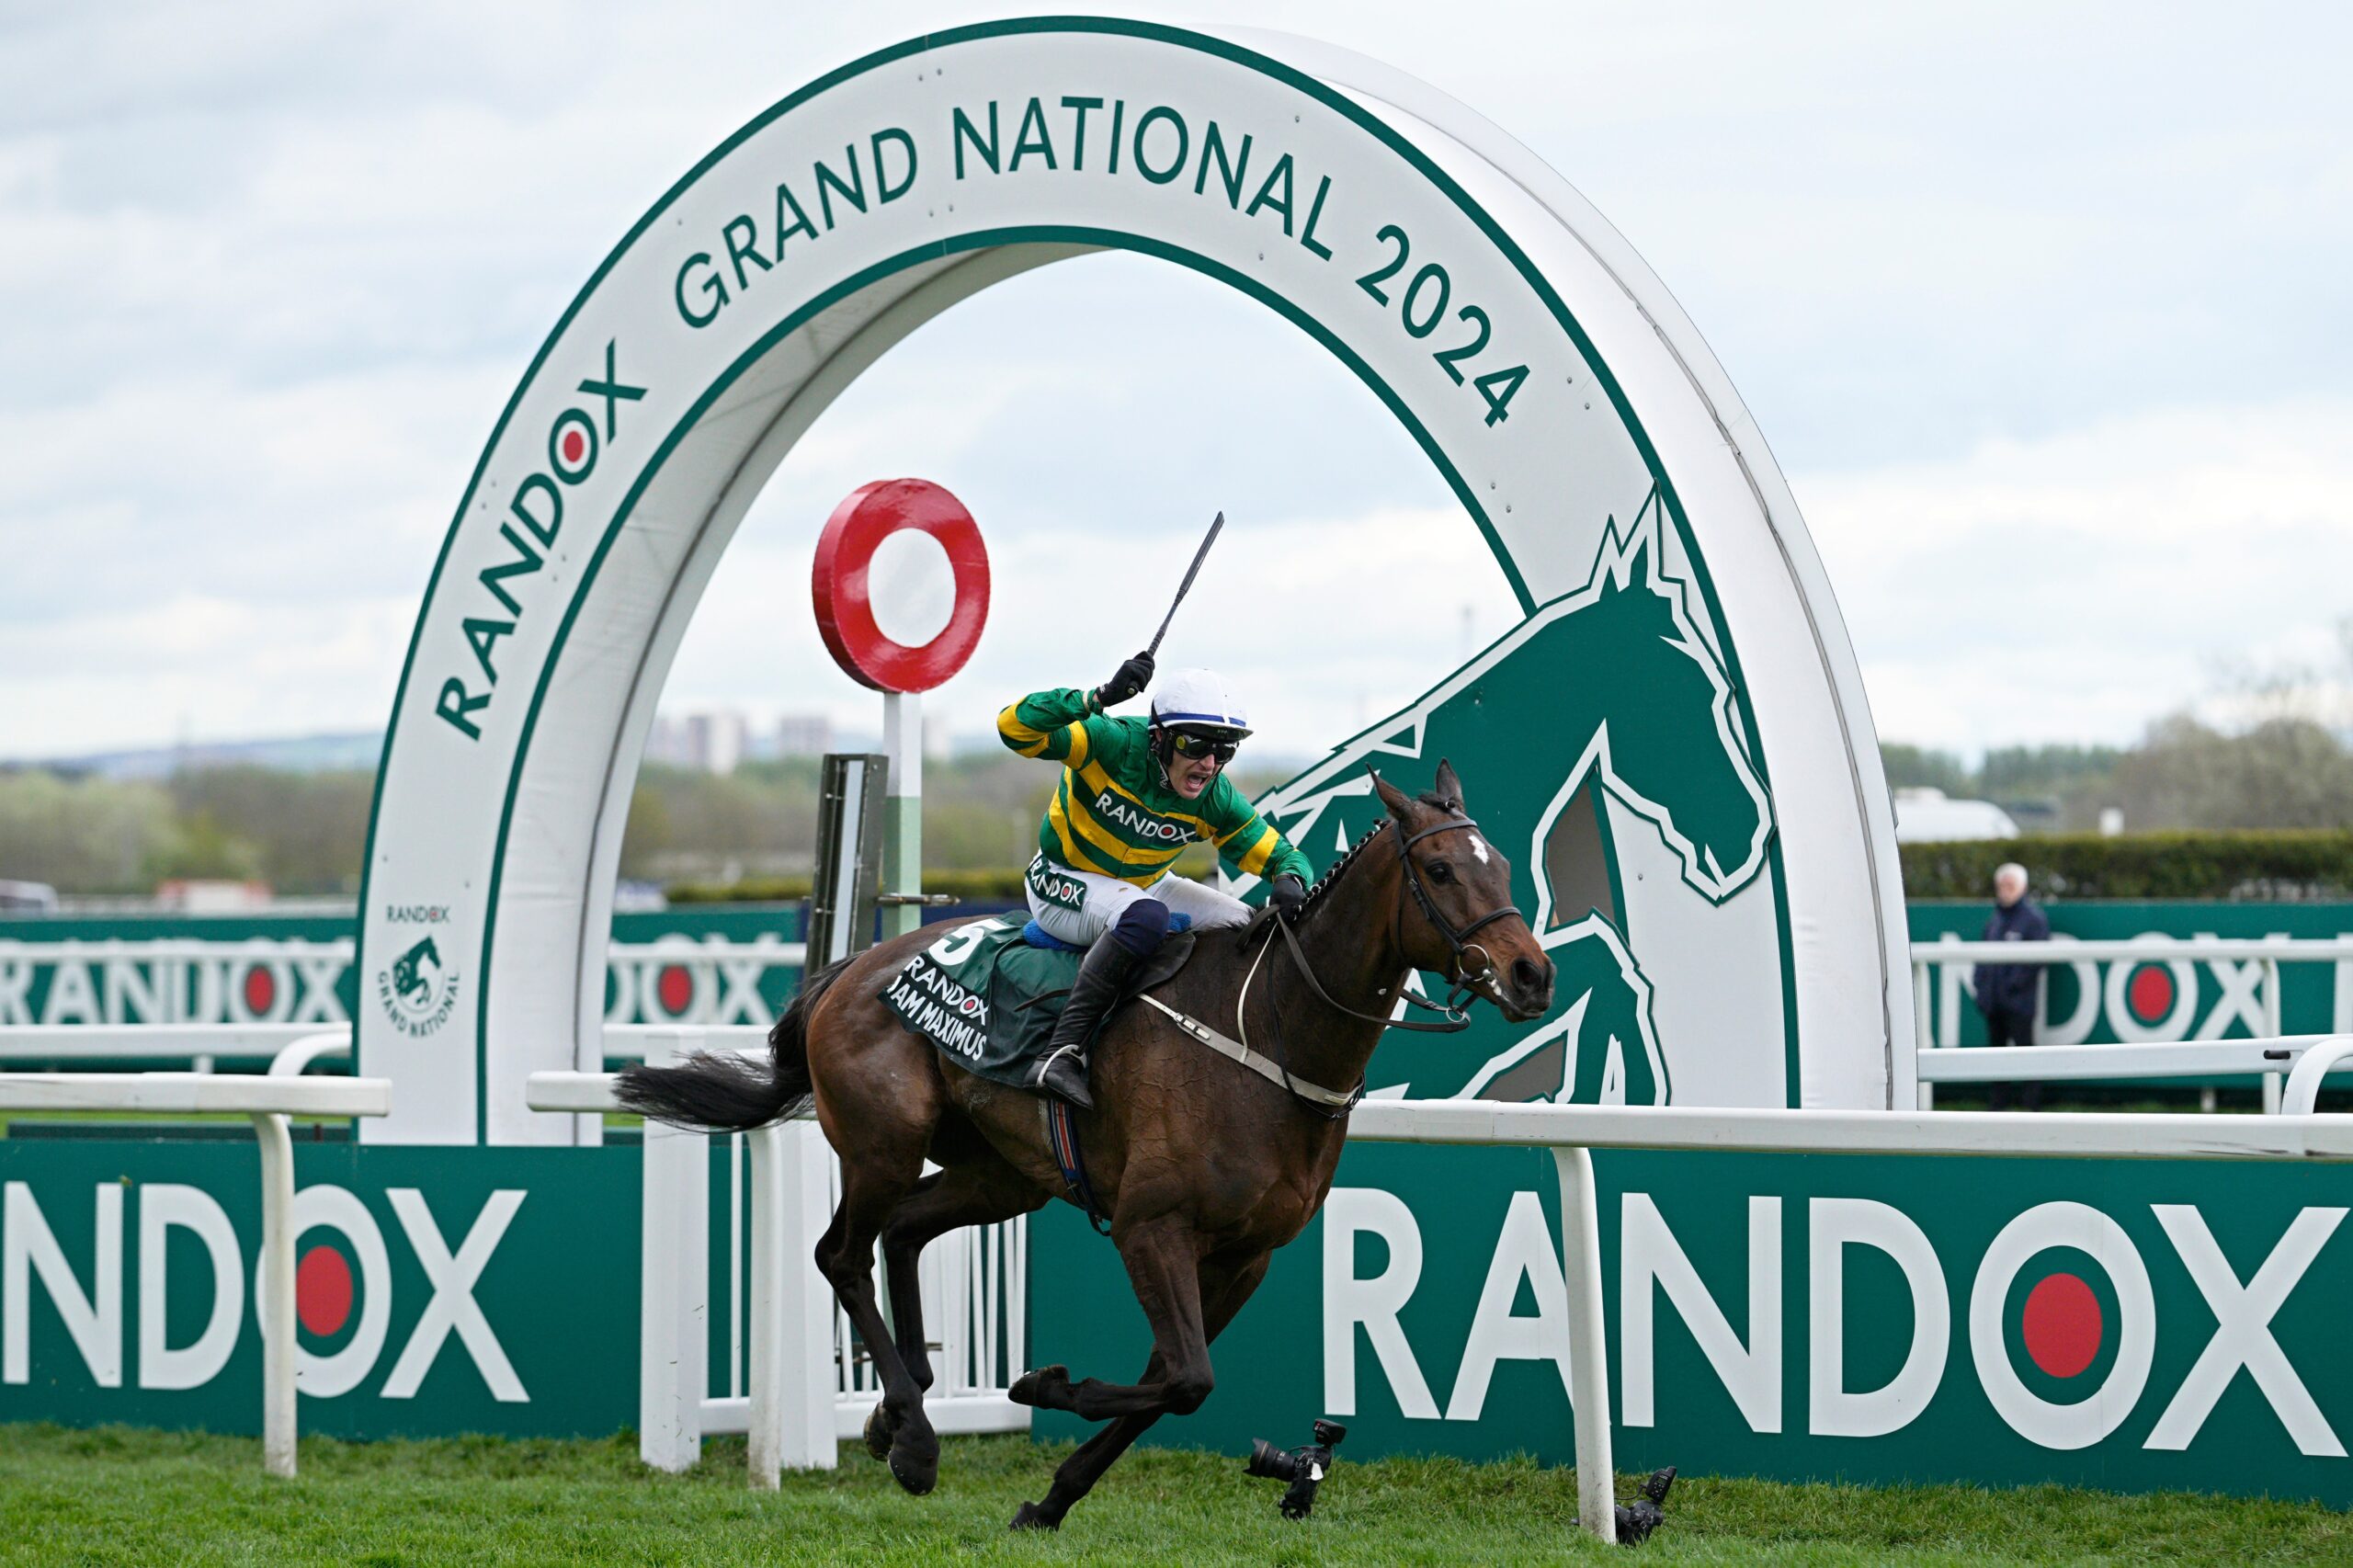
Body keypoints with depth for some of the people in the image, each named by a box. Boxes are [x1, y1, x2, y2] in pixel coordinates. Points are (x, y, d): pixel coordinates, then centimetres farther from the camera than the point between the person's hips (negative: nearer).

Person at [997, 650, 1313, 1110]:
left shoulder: (1215, 798, -12)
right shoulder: (1114, 743, -26)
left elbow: (1275, 852, -5)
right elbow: (1016, 728, -36)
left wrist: (1289, 881, -30)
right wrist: (1100, 697, -46)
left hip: (1146, 886, 6)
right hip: (1063, 882, -6)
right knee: (1146, 916, -37)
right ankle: (1063, 1051, -40)